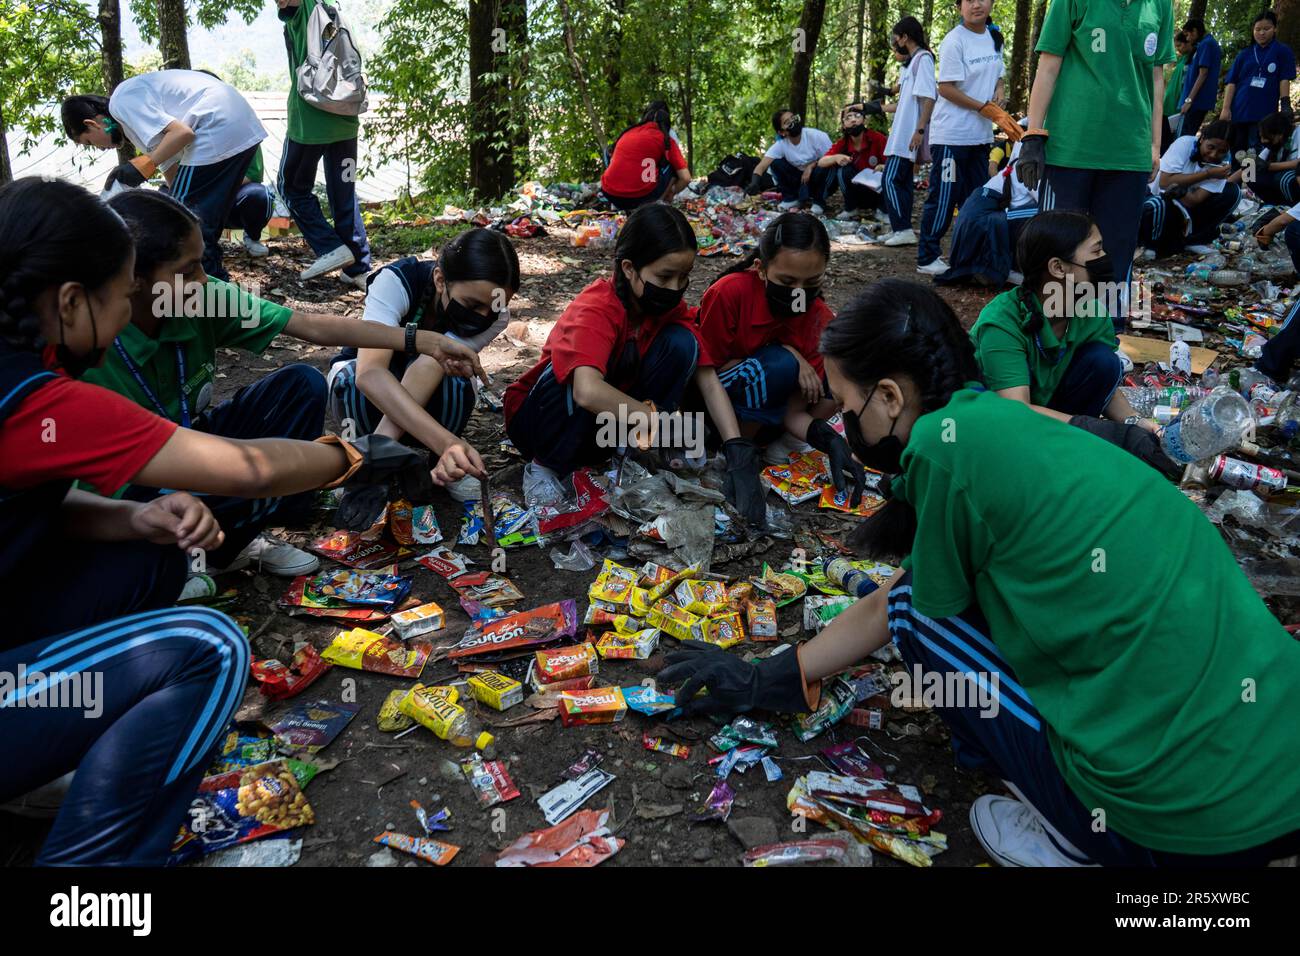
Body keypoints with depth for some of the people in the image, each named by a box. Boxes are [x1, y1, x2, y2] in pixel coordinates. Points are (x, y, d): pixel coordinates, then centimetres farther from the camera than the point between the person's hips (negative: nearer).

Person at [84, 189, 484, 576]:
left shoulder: (203, 299, -15)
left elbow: (311, 325, -13)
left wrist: (422, 341, -16)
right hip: (129, 493, -6)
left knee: (300, 384, -10)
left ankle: (243, 534, -2)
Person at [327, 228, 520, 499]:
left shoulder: (495, 318, -24)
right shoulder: (395, 281, -33)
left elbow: (429, 367, -39)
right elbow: (369, 374, -49)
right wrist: (446, 442, -61)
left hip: (425, 403, 2)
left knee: (456, 384, -35)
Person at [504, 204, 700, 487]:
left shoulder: (668, 304, -9)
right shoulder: (596, 308, -29)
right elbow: (587, 392, -47)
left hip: (608, 417, 5)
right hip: (537, 417, -5)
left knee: (681, 342, -15)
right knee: (584, 370, -37)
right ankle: (544, 466, -15)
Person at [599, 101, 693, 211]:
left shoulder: (627, 132, 20)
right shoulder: (666, 139, 7)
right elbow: (686, 179, 3)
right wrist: (670, 194, 23)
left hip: (609, 194, 4)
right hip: (641, 197, -4)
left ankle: (629, 208, 15)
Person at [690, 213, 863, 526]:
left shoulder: (820, 318, -15)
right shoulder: (729, 292, -26)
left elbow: (793, 410, -15)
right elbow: (705, 371, -24)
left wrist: (826, 438, -37)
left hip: (767, 410, 5)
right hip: (714, 402, -4)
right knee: (780, 364, -33)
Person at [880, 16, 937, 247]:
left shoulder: (923, 58, -8)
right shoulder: (909, 64, 19)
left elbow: (928, 98, -16)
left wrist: (920, 130, -22)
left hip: (909, 135, -10)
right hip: (902, 134, 10)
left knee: (892, 180, -13)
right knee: (902, 181, 9)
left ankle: (903, 229, -13)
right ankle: (900, 230, 12)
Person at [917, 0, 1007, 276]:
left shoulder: (994, 38, 11)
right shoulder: (954, 41, -12)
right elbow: (946, 88, -15)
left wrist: (998, 94, -1)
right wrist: (984, 107, -15)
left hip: (981, 134, 8)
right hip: (952, 135, -8)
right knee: (943, 197, -5)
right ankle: (927, 258, 3)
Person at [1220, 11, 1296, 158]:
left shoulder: (1282, 51, 6)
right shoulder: (1244, 55, 12)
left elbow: (1284, 79, 1)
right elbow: (1231, 82, 5)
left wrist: (1285, 105, -10)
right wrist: (1226, 108, -6)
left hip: (1265, 113, -3)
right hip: (1238, 111, 3)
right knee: (1235, 153, 5)